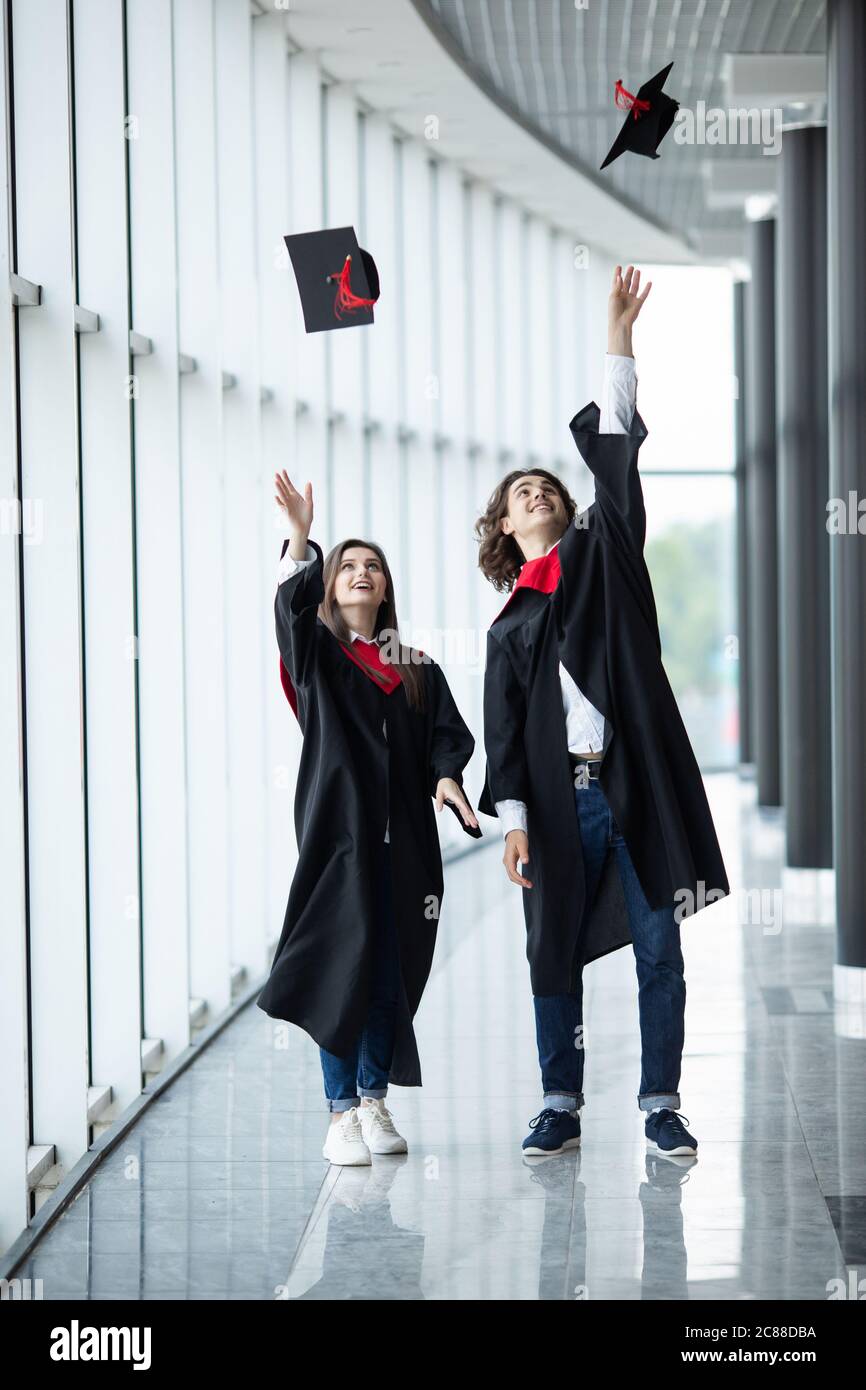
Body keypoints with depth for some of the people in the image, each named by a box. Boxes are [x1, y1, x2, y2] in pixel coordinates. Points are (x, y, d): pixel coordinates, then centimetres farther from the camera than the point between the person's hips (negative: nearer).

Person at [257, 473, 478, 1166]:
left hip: (404, 836, 3)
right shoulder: (317, 656, 7)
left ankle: (375, 1101, 16)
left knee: (393, 971, 4)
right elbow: (292, 607, -14)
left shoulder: (416, 668, 17)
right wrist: (300, 538, -30)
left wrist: (446, 775, -13)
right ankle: (341, 1115, -4)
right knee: (342, 967, -7)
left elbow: (448, 731, 9)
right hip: (338, 828, -3)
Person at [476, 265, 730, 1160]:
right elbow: (503, 726, 8)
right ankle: (560, 1105, 14)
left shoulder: (603, 556, 13)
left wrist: (618, 348, -3)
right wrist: (512, 818, -4)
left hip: (637, 783, -1)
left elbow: (615, 465, 2)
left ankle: (660, 1105, 7)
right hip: (559, 799, 1)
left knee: (658, 948, -1)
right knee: (554, 952, 4)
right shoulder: (509, 627, 14)